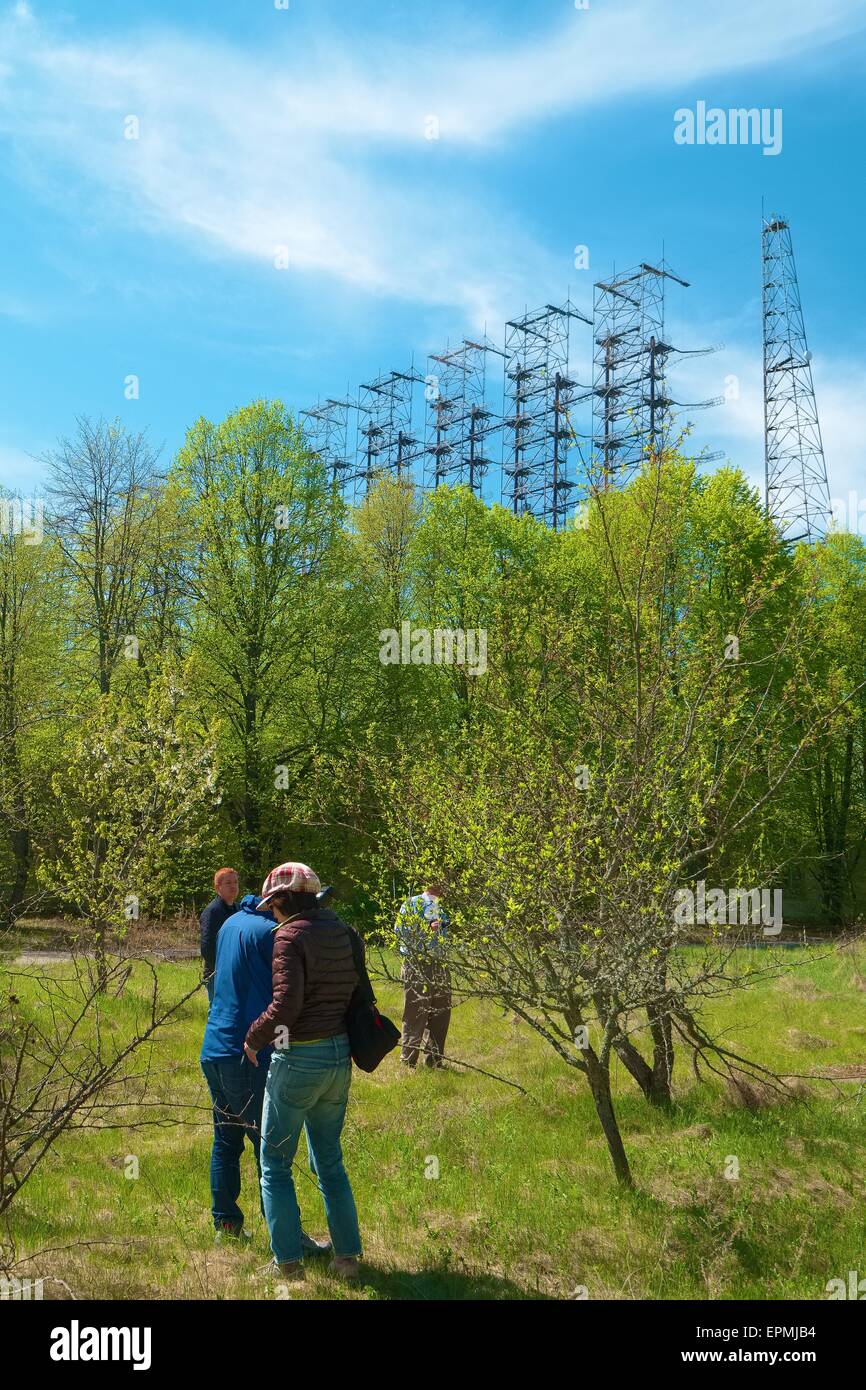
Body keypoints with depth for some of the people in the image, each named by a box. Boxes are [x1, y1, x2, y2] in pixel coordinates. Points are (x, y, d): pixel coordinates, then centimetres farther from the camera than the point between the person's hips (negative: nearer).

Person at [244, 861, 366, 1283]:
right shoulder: (344, 932, 7)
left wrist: (253, 1038, -7)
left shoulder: (290, 936, -14)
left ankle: (289, 1262, 11)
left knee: (275, 1164, 10)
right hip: (339, 1057, 7)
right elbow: (358, 992, 12)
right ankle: (347, 1256, 21)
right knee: (329, 1160, 20)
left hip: (298, 1059, -7)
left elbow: (286, 1004, -22)